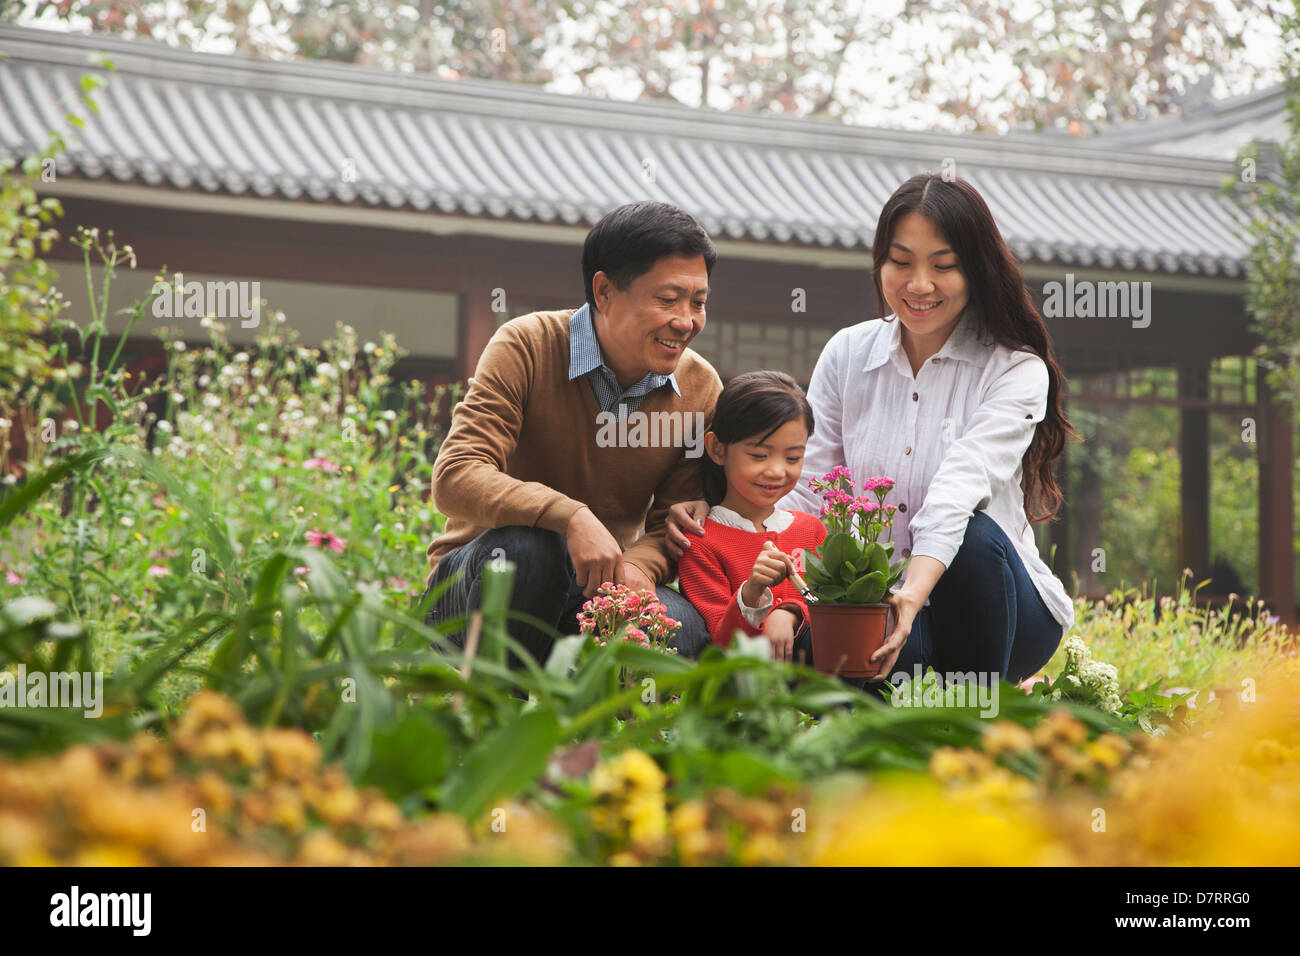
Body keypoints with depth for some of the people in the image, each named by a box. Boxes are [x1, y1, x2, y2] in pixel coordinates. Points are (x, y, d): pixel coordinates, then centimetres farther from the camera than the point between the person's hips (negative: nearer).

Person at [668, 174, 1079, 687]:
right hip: (873, 591, -1)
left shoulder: (1018, 370, -7)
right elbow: (805, 491, 2)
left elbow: (959, 489, -25)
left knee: (977, 535, -35)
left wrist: (915, 591, -43)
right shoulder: (847, 355, 6)